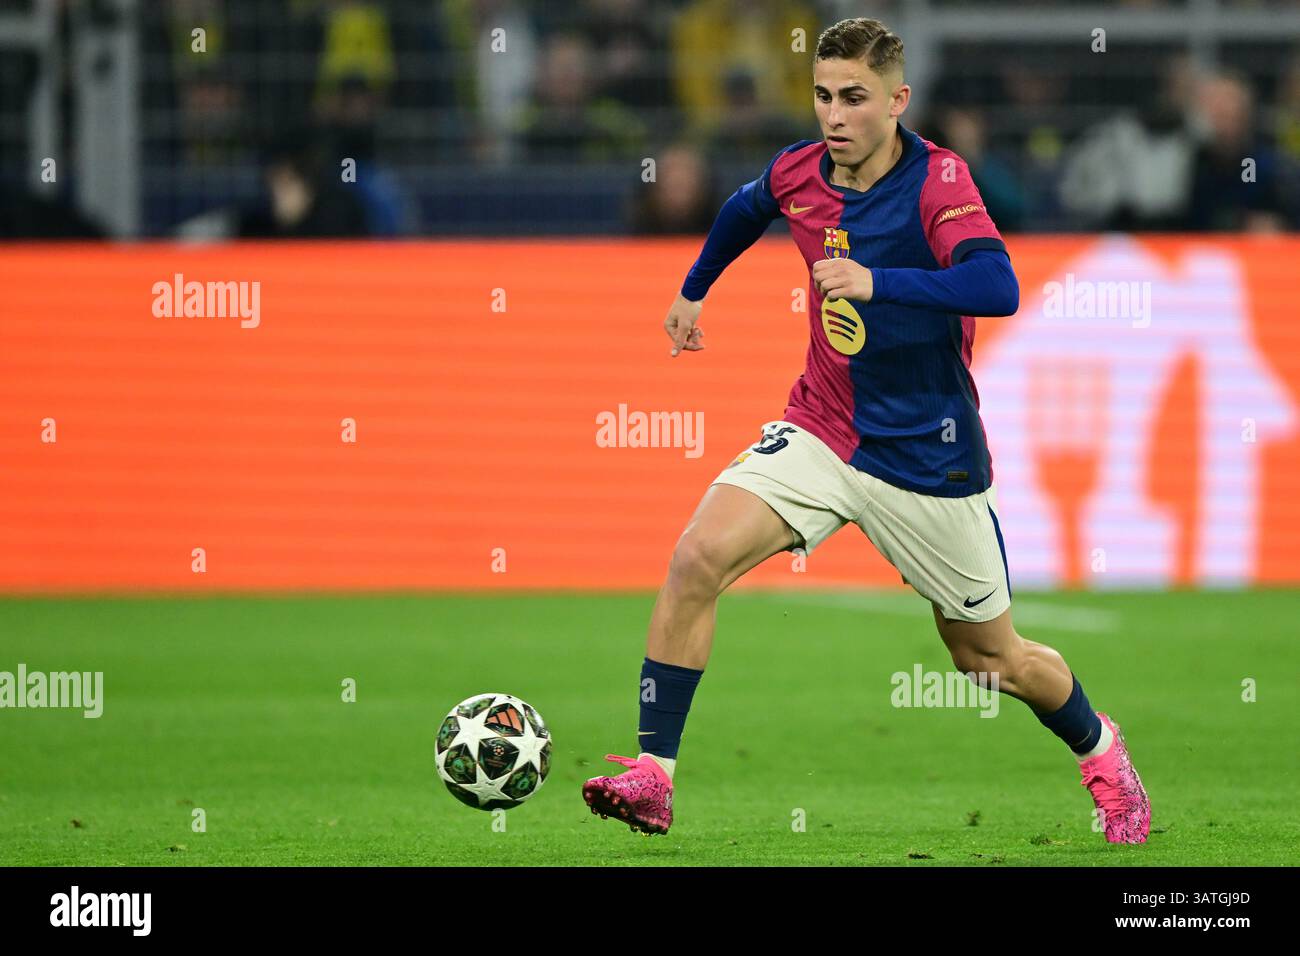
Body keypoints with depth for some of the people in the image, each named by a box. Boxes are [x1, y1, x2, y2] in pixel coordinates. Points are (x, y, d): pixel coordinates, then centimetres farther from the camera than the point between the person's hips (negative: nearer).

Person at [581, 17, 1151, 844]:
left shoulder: (939, 180, -20)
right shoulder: (799, 173, -4)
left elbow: (997, 288, -37)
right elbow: (747, 209, 23)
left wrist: (877, 282, -47)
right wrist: (694, 291, 33)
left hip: (929, 457, -4)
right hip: (821, 430, 4)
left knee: (991, 659, 10)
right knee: (700, 558, -21)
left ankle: (1098, 748, 42)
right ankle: (653, 777, -16)